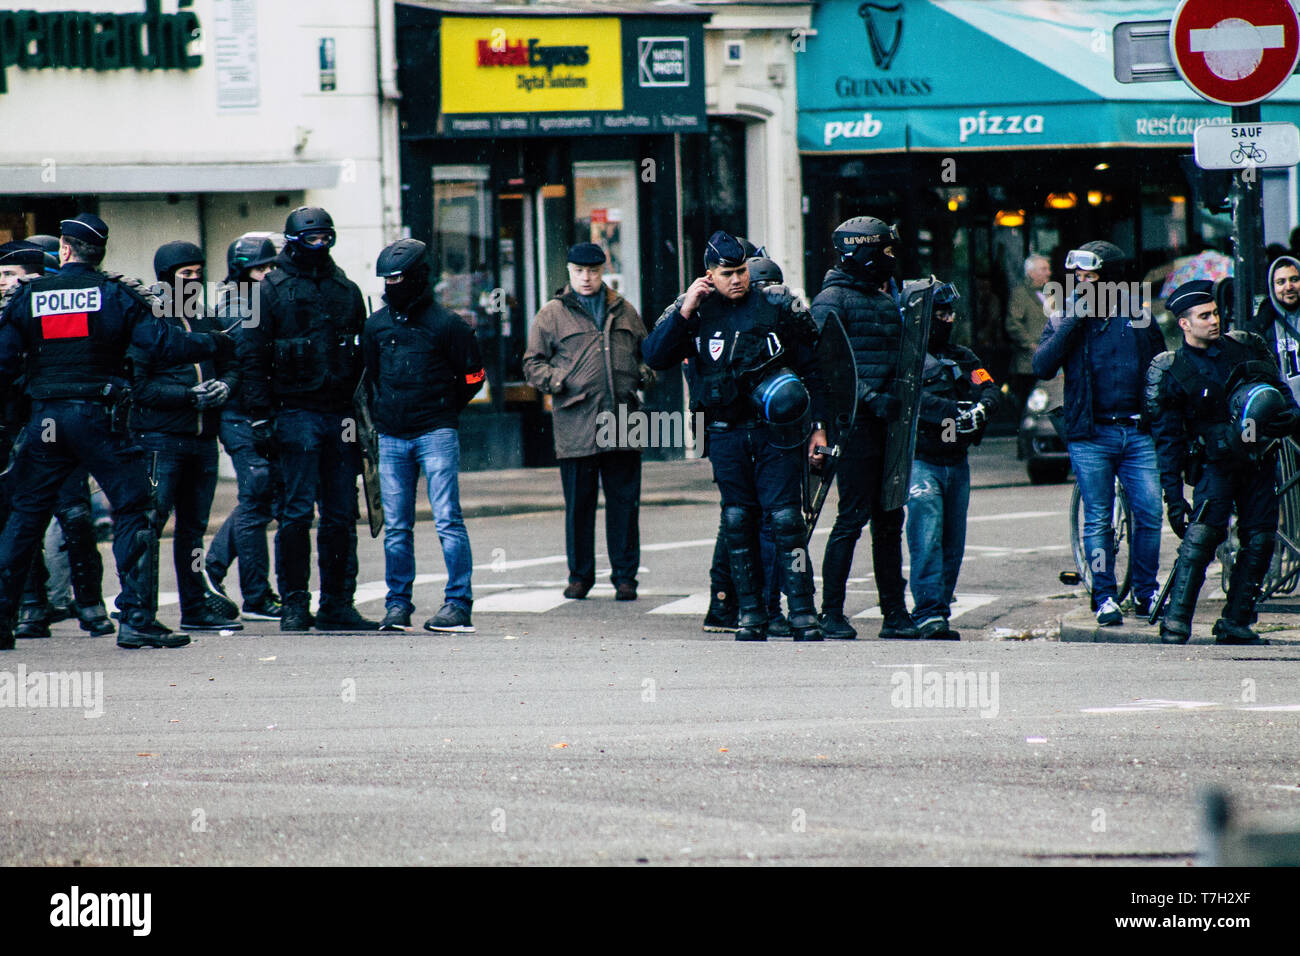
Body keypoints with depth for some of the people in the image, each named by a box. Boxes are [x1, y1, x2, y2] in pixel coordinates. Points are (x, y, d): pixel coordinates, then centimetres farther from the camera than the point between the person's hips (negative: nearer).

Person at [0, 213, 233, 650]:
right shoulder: (116, 295, -2)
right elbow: (162, 344, -8)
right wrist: (216, 345, 5)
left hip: (44, 418, 3)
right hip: (97, 416, -3)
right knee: (133, 510, 2)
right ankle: (136, 618, -6)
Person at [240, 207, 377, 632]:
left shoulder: (346, 290, 15)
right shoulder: (271, 291, 1)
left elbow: (362, 356, 19)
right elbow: (252, 358, -1)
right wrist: (261, 418, -8)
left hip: (341, 416, 4)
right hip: (297, 414, -4)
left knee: (342, 516, 5)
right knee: (297, 513, -6)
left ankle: (337, 604, 11)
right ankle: (295, 605, 0)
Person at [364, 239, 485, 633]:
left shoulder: (445, 325, -3)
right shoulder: (376, 326, 10)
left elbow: (472, 377, 5)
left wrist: (442, 411, 9)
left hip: (436, 436, -4)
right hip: (391, 438, 4)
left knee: (448, 521, -8)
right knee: (396, 527, 5)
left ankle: (459, 605, -8)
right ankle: (398, 604, 11)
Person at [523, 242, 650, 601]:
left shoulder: (623, 311, 16)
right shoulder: (552, 315, 6)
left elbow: (646, 350, 26)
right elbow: (533, 363, 6)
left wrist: (644, 374, 6)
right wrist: (556, 381, -12)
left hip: (622, 424, 2)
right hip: (575, 427, -2)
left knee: (625, 502, 3)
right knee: (579, 505, 3)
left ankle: (625, 576, 10)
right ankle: (580, 575, 14)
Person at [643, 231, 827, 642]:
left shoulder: (778, 307, 2)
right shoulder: (697, 312, 6)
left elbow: (811, 368, 7)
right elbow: (655, 357, -3)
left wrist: (818, 426, 2)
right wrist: (686, 311, -11)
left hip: (776, 431, -2)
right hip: (726, 434, 2)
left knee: (785, 518, -8)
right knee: (738, 523, 4)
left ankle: (803, 614, -7)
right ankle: (751, 614, 11)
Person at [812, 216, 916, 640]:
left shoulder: (885, 298, 19)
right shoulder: (833, 299, -7)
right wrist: (872, 398, -23)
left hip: (886, 423, 8)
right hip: (855, 422, -8)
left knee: (889, 518, 9)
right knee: (853, 516, -7)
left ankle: (895, 612, 13)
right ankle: (832, 613, -1)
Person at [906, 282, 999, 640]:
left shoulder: (964, 358, 18)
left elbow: (988, 390, 4)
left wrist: (980, 408, -19)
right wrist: (953, 411, -26)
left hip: (956, 462, 6)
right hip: (920, 460, -6)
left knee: (953, 544, 6)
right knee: (927, 541, -15)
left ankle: (938, 610, 13)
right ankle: (930, 615, -20)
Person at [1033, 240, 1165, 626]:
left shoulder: (1139, 317, 8)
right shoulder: (1065, 319, 4)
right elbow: (1042, 366, -11)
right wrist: (1072, 319, -15)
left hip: (1137, 432, 1)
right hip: (1090, 435, -1)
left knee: (1150, 513, -3)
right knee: (1098, 520, 0)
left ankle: (1145, 593, 11)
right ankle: (1105, 597, 9)